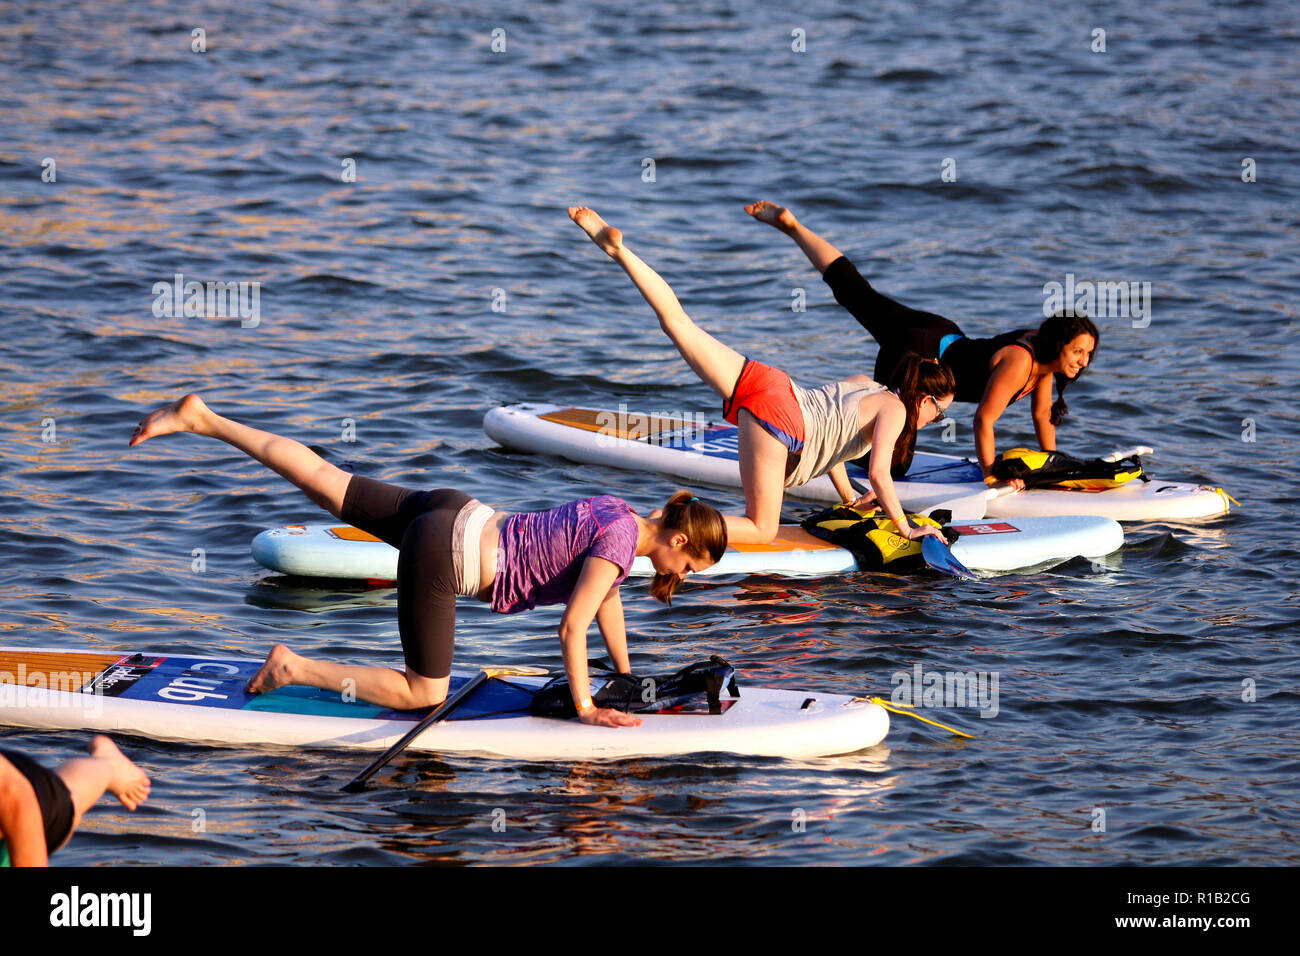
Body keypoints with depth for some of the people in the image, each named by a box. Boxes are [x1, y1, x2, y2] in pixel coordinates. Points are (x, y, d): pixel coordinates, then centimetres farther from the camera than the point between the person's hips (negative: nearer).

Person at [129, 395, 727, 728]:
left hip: (455, 517, 9)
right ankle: (293, 668, -3)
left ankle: (200, 419, 17)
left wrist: (626, 677, 25)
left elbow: (607, 595, 24)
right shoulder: (622, 540, -17)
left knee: (325, 484, 16)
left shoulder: (617, 511, 9)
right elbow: (572, 628, -19)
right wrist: (586, 710, -11)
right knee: (423, 694, -1)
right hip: (445, 556, -9)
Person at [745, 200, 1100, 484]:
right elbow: (983, 419, -32)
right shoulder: (1019, 362, -31)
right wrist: (991, 476, -27)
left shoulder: (1044, 352, -6)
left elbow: (1042, 414, 7)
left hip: (943, 339, 8)